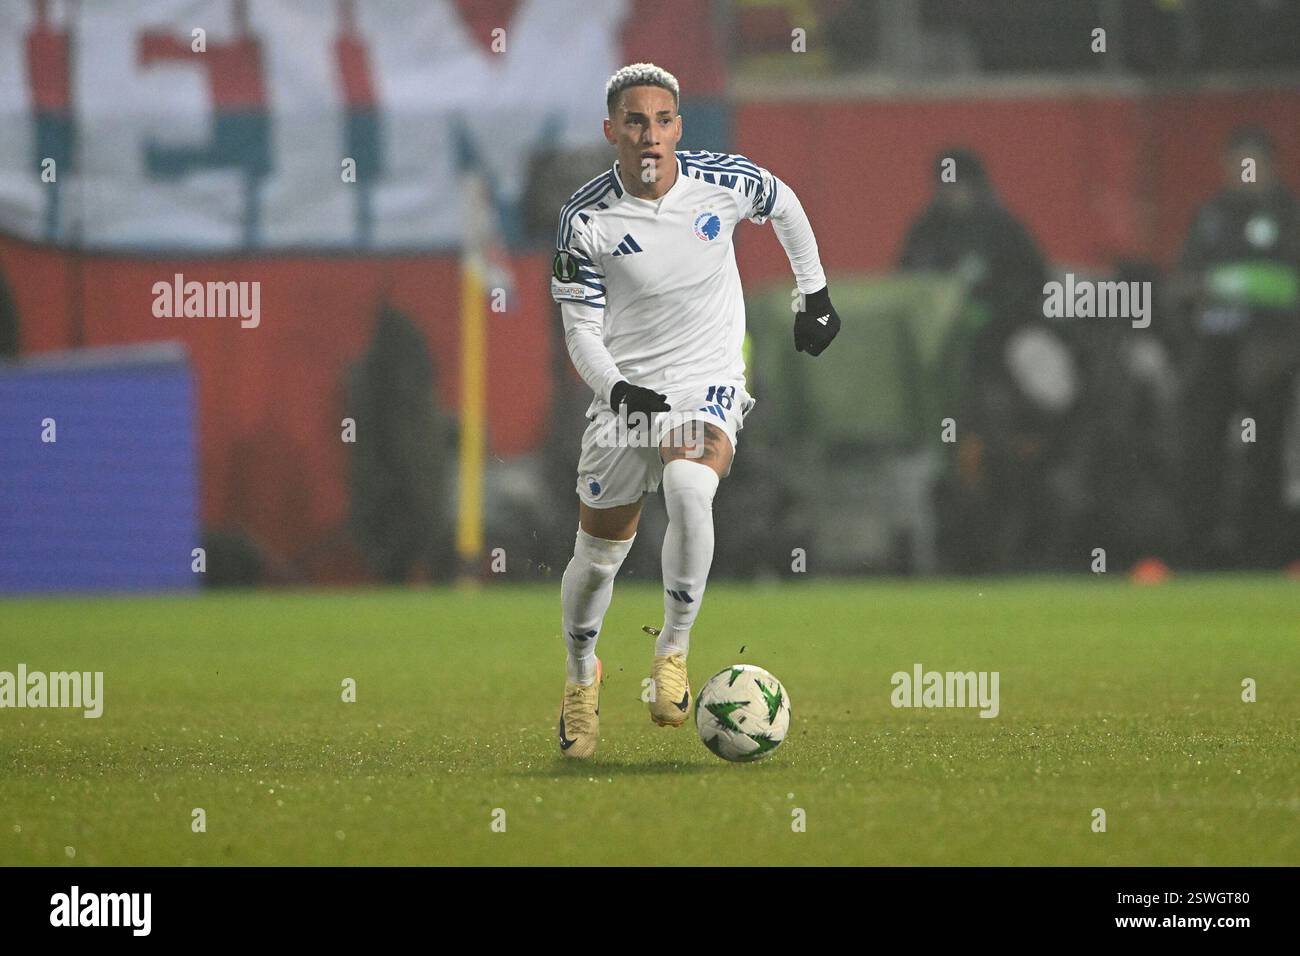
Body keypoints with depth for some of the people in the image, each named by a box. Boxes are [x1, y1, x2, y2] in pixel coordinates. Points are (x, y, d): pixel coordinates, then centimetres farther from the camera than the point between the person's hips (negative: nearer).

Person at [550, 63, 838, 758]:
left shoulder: (723, 181, -9)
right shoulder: (586, 220, -12)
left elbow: (785, 207, 15)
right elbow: (581, 329, -7)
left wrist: (815, 294, 21)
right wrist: (615, 386, -27)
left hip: (710, 386, -1)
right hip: (626, 390, 1)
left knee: (688, 489, -33)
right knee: (598, 555, 5)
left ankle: (674, 651, -18)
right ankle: (581, 676, 35)